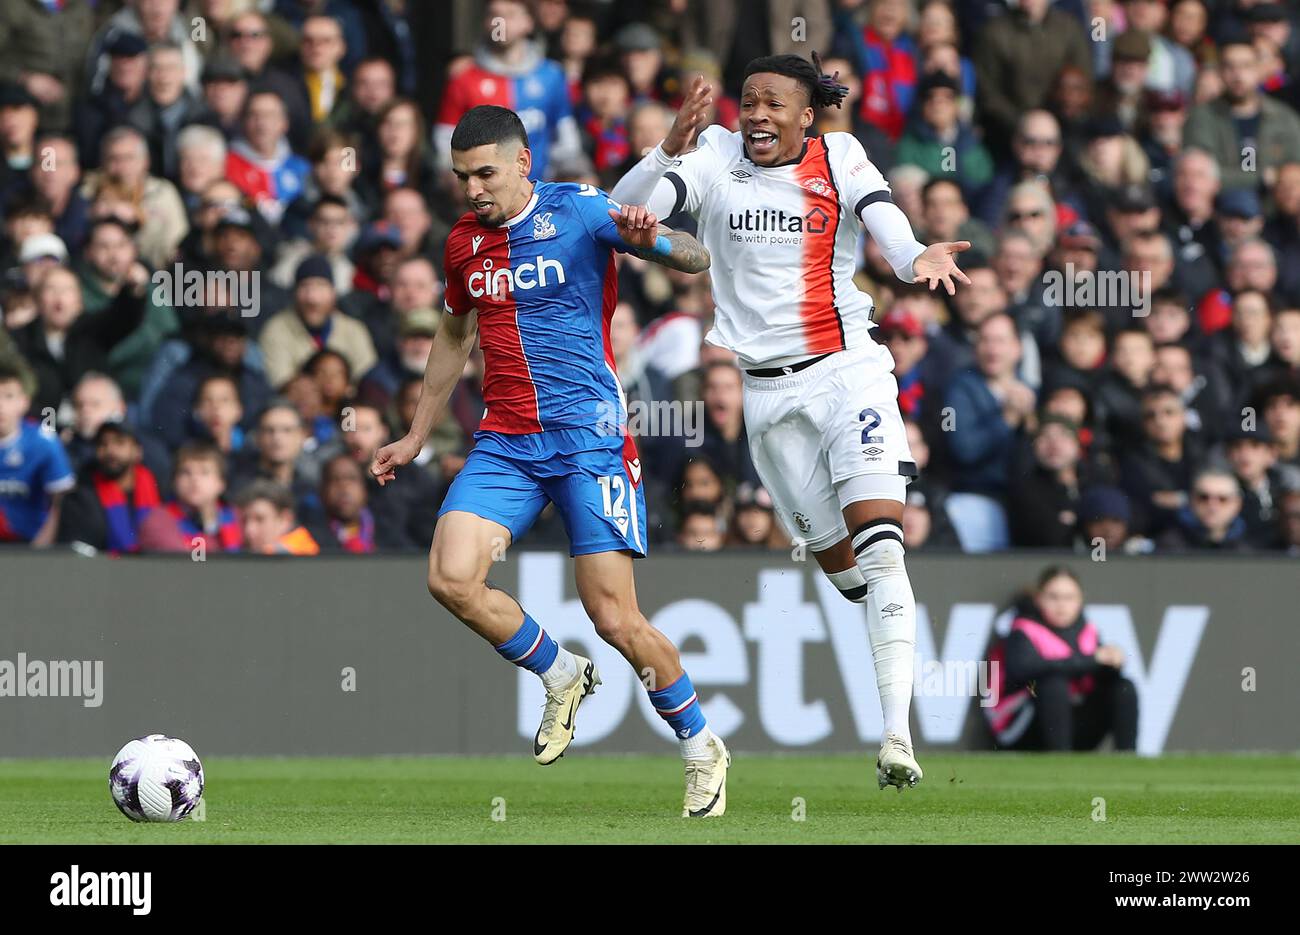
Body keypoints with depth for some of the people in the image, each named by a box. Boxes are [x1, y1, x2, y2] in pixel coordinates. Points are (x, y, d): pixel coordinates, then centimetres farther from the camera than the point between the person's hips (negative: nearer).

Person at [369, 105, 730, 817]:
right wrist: (415, 436, 32)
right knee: (451, 579, -16)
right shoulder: (464, 241, 11)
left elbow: (695, 259, -13)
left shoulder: (578, 211, -6)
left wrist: (650, 240, -36)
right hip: (504, 440, 5)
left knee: (614, 619, -10)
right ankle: (561, 676, 9)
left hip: (589, 437, -5)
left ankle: (702, 749, 12)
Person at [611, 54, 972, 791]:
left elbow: (882, 215, -18)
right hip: (767, 392, 2)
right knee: (840, 564, 6)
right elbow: (624, 211, -13)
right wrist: (670, 151, -33)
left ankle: (898, 734, -25)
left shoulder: (840, 158, 1)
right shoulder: (715, 158, 1)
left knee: (879, 544, -18)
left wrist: (916, 257, -42)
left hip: (849, 368, -2)